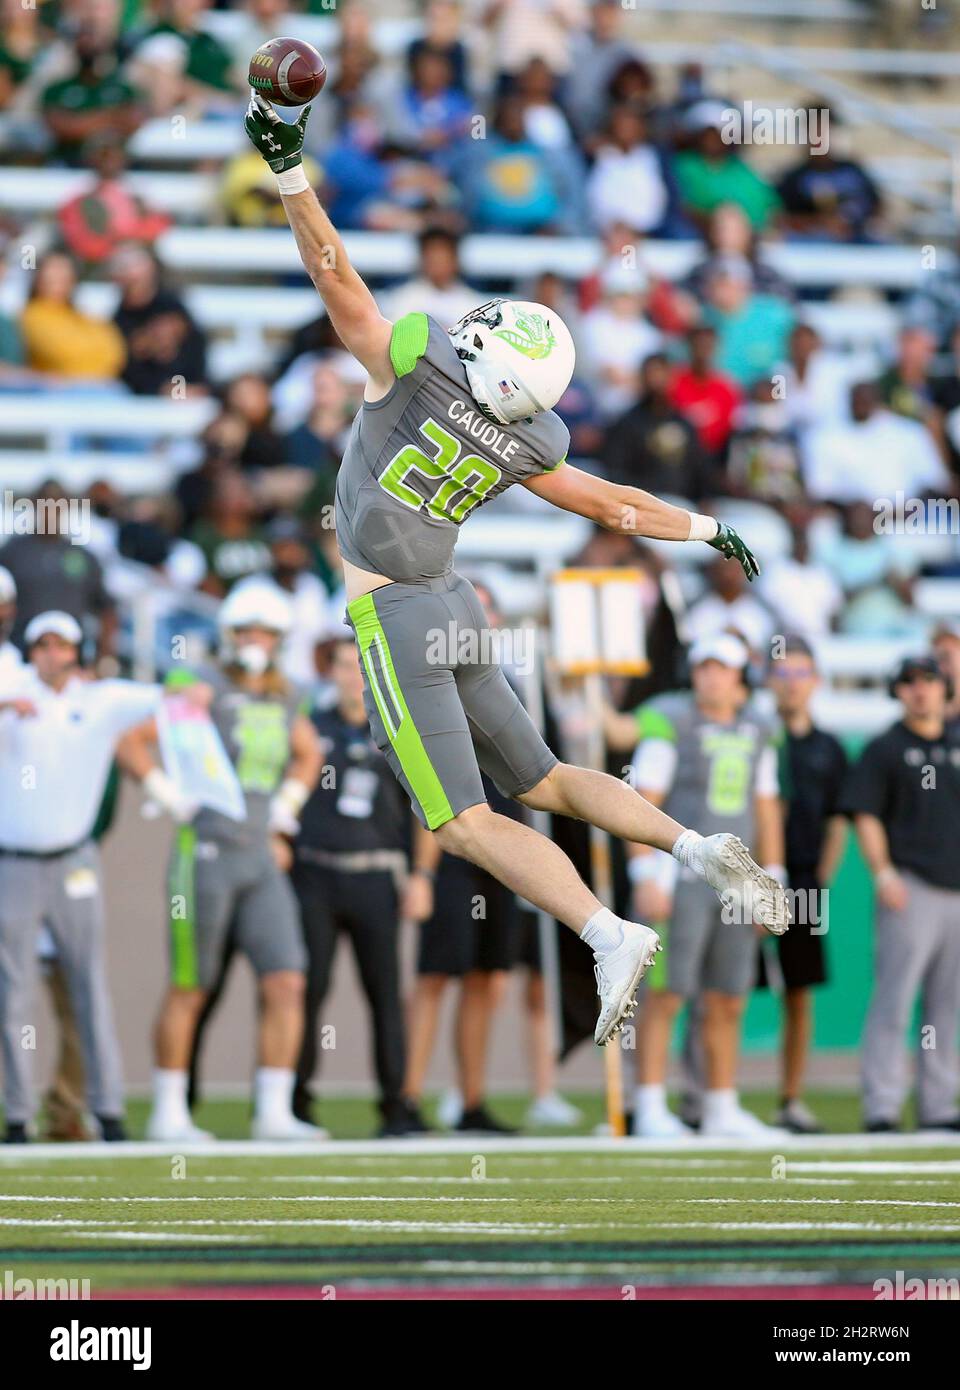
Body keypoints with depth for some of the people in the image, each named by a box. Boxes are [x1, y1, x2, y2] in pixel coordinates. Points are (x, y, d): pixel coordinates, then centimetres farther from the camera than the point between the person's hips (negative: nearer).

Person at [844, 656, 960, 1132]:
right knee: (894, 999, -11)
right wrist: (884, 875, -16)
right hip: (911, 889, -6)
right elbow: (866, 817, -4)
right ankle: (881, 1108, -13)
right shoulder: (883, 750, 2)